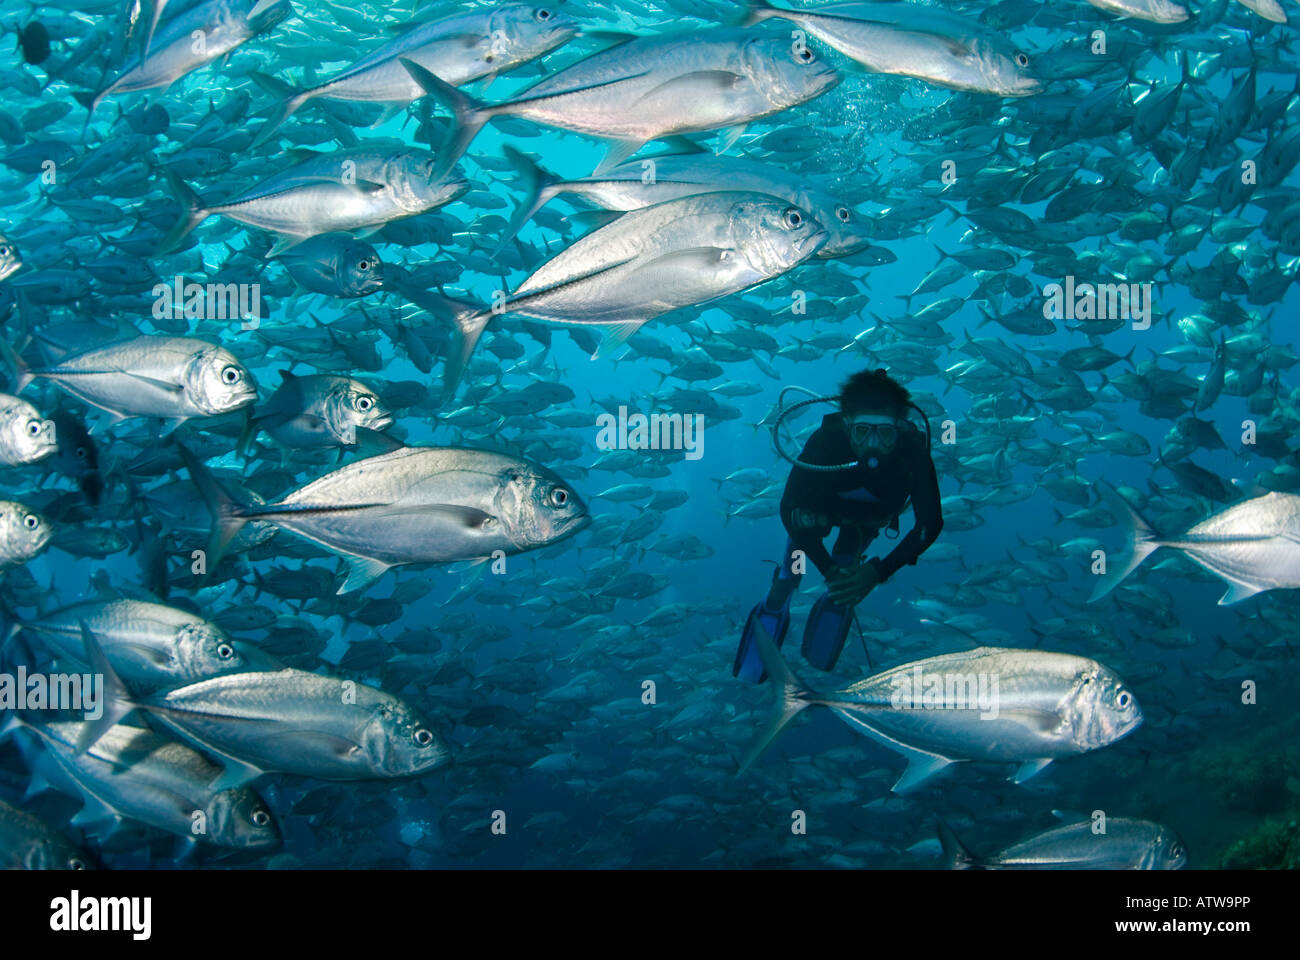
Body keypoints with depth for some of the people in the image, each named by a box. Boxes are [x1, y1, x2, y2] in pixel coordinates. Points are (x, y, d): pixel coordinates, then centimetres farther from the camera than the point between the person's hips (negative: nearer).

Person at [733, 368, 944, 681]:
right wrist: (829, 570, -40)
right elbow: (790, 509, -32)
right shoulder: (825, 441, -44)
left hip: (869, 517, 1)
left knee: (846, 589, -2)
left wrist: (878, 572, -44)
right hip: (819, 507, -1)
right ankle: (748, 680, 10)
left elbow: (930, 523, -33)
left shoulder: (913, 448, -41)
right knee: (785, 584, -3)